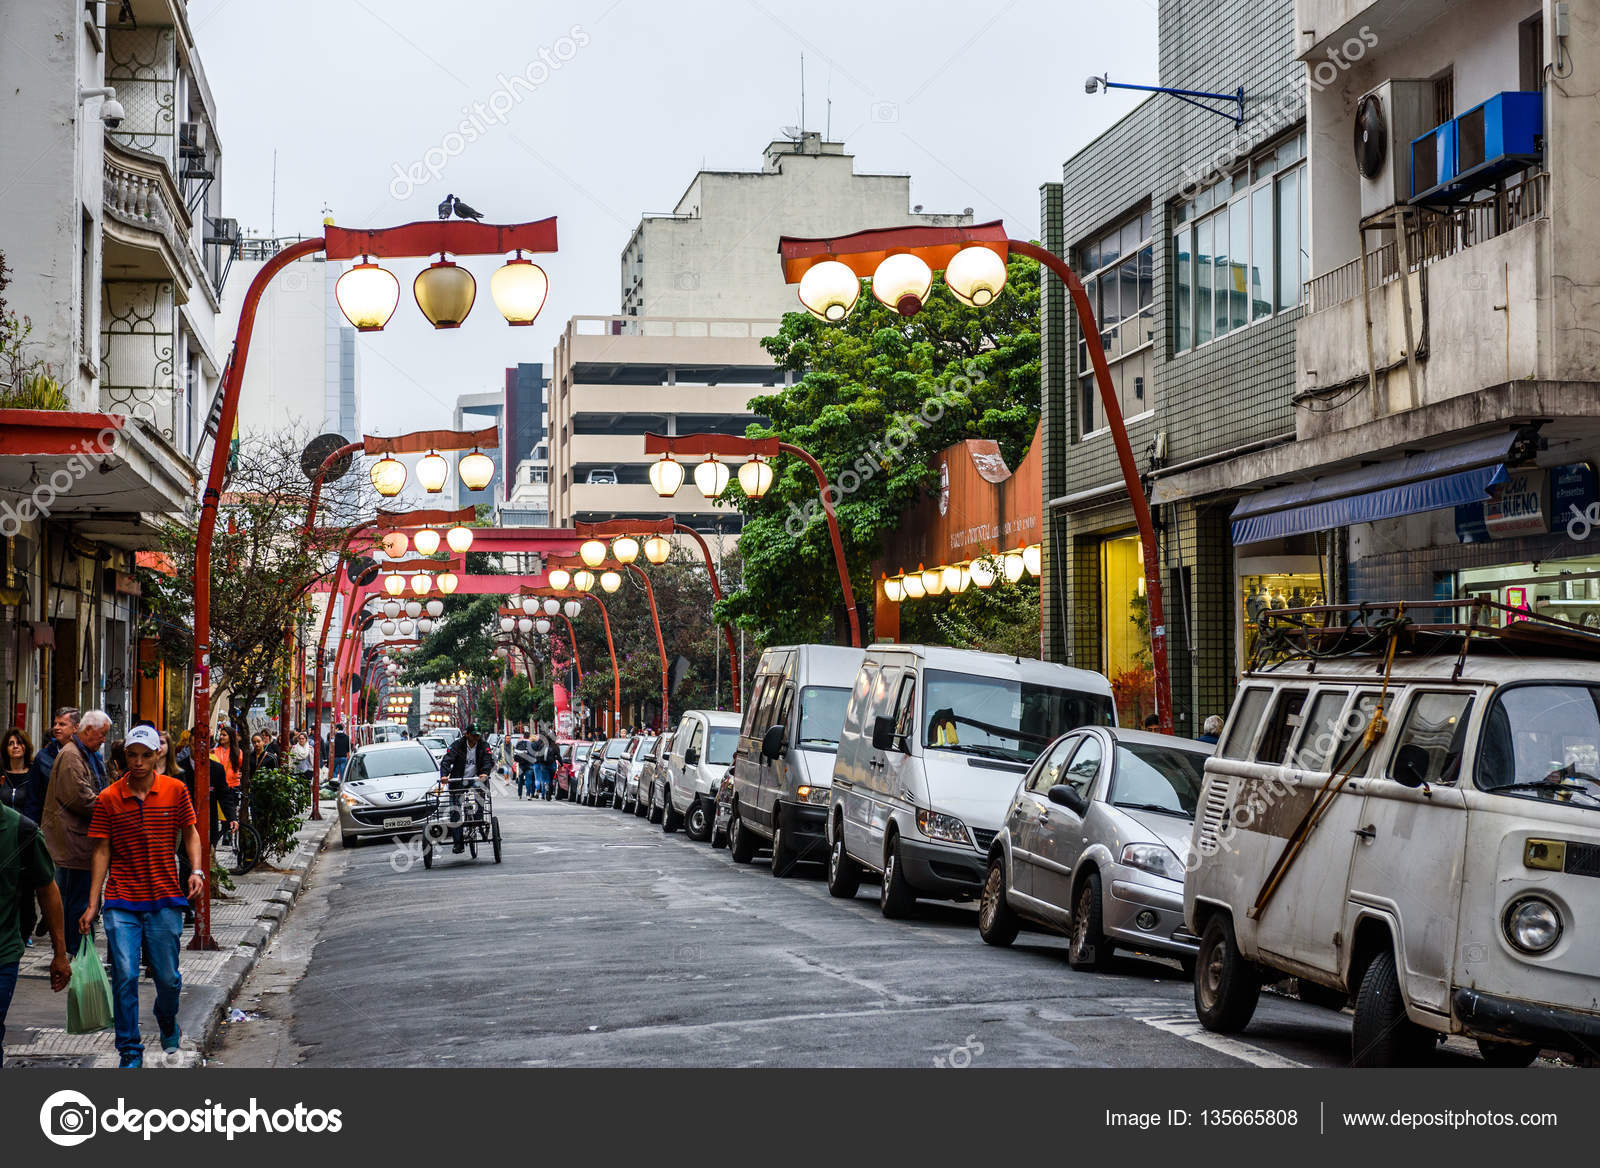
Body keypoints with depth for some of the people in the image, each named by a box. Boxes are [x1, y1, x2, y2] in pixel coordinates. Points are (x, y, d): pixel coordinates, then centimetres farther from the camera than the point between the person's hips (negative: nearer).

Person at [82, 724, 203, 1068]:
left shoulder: (175, 791, 1)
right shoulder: (108, 799, -1)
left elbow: (190, 833, 11)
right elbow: (102, 851, 2)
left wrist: (196, 870, -7)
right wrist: (92, 905, 0)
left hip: (164, 900, 1)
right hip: (120, 901, -1)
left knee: (167, 977, 6)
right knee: (125, 975, -8)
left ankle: (168, 1025, 39)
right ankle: (130, 1052, 2)